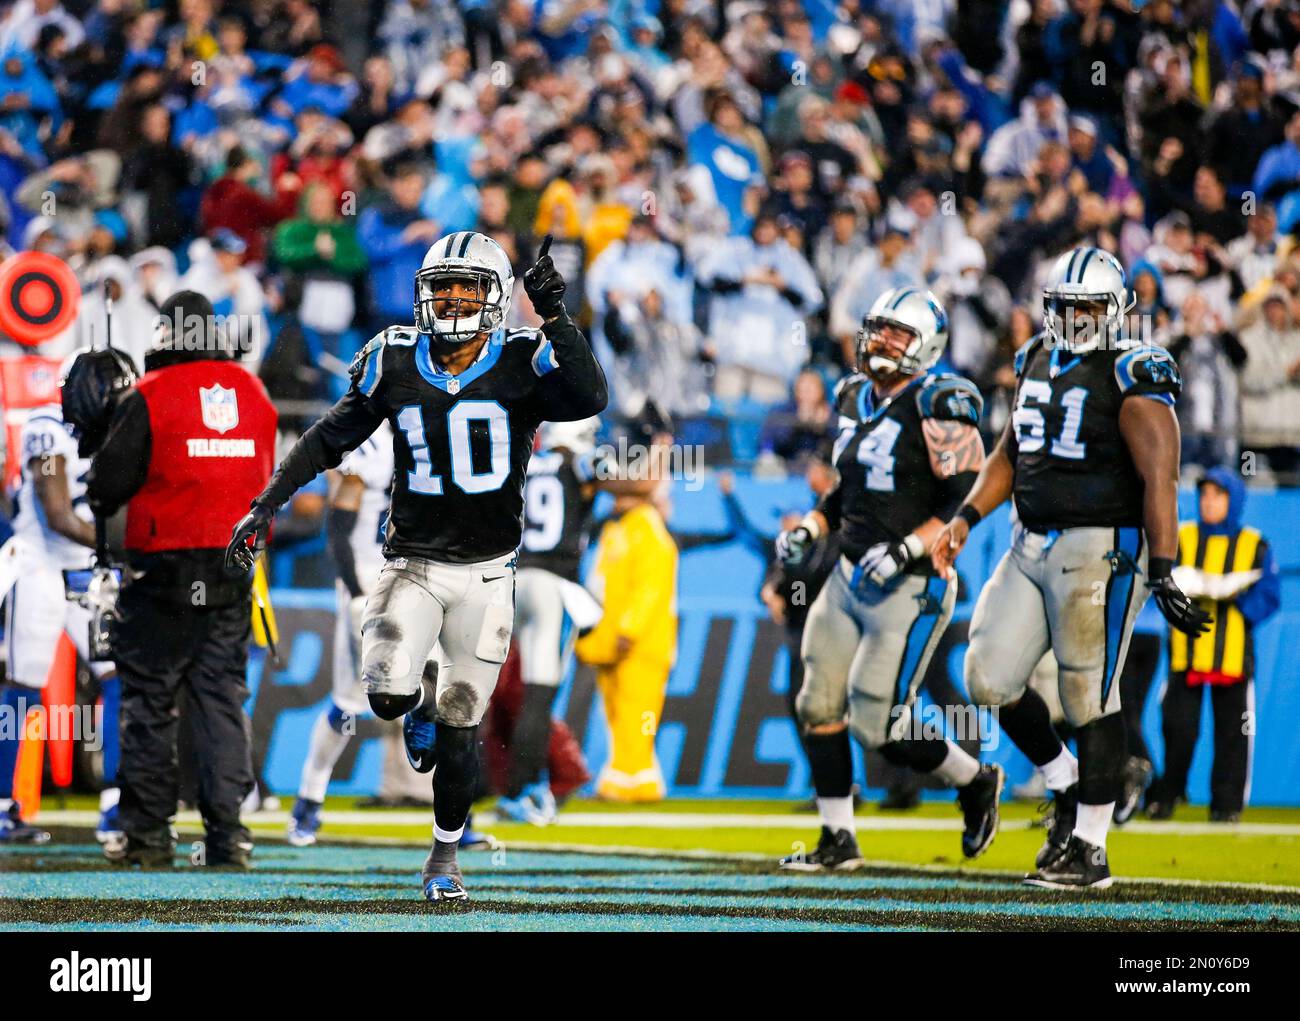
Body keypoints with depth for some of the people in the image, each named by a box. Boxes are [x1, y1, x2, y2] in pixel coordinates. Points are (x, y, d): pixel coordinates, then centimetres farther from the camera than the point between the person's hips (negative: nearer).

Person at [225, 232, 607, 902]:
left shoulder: (521, 367, -8)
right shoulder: (396, 364, -2)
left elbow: (590, 399, -27)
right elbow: (331, 438, 7)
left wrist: (553, 316, -31)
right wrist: (266, 505, 3)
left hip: (486, 573, -1)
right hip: (413, 563, 1)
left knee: (459, 730, 2)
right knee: (387, 692, -21)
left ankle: (445, 853, 25)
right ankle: (422, 700, 18)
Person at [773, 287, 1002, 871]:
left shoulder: (936, 407, -14)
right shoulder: (856, 400, 11)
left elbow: (968, 499, -19)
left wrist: (907, 548, -26)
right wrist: (809, 530, 10)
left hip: (910, 586, -8)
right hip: (849, 577, 8)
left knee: (878, 725, -8)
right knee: (819, 707, 4)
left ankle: (975, 782, 16)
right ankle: (837, 840, 15)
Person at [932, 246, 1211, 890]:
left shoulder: (1131, 379, -11)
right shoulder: (1036, 363, 12)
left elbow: (1159, 480, -17)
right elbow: (1009, 455, 23)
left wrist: (1161, 574, -23)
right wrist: (965, 517, 11)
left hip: (1100, 549, -7)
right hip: (1031, 548, 7)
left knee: (1089, 697, -4)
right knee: (990, 678, 3)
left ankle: (1090, 849, 4)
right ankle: (1067, 788, 23)